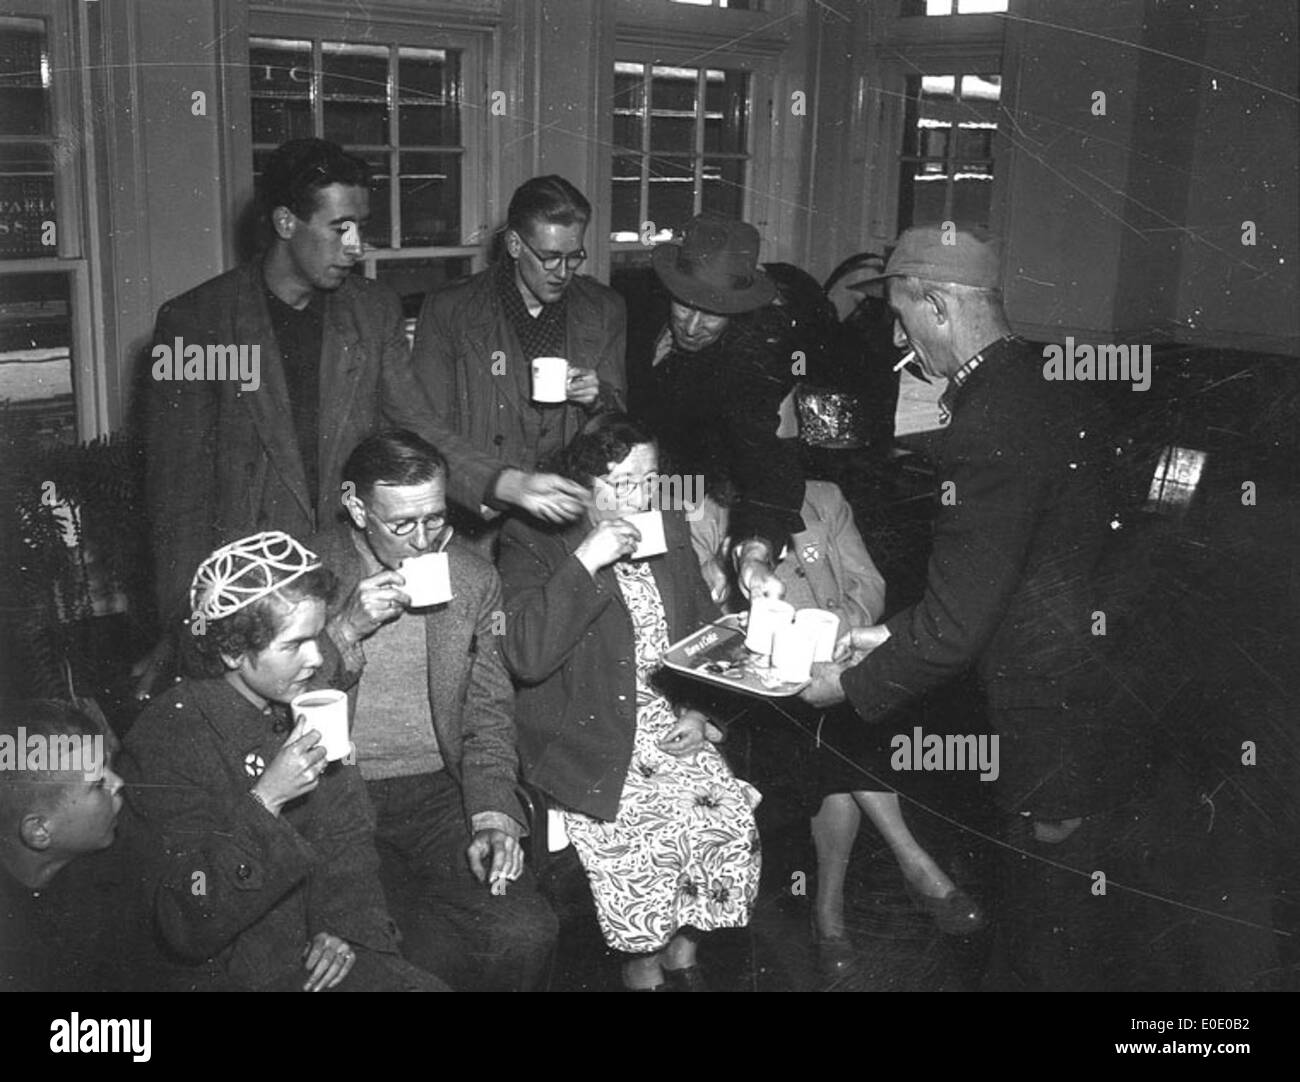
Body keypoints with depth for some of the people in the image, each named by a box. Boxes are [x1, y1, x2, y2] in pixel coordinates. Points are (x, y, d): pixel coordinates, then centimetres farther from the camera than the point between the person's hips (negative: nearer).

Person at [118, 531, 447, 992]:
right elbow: (185, 928, -19)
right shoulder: (163, 738, -16)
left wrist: (347, 923, -4)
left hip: (324, 956, 5)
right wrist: (264, 802, -27)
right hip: (228, 973, -5)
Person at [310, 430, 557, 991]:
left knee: (524, 934, -19)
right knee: (432, 953, -25)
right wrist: (346, 628, -17)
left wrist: (494, 815, -7)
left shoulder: (474, 579, 7)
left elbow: (488, 717, 8)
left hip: (437, 791, 3)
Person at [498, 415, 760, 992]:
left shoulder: (670, 529, 11)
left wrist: (696, 710, 5)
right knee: (645, 836, -26)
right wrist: (585, 563, -24)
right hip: (585, 739, -5)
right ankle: (643, 967, 2)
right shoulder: (532, 543, -7)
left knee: (731, 822, -18)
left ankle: (680, 951, 7)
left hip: (668, 722, 5)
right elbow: (526, 657, -20)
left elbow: (705, 632, 21)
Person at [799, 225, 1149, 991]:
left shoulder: (992, 426, -24)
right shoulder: (1056, 390, 6)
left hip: (1061, 743, -9)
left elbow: (956, 624, -22)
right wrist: (902, 632, 15)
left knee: (1050, 951, 8)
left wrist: (854, 684, -7)